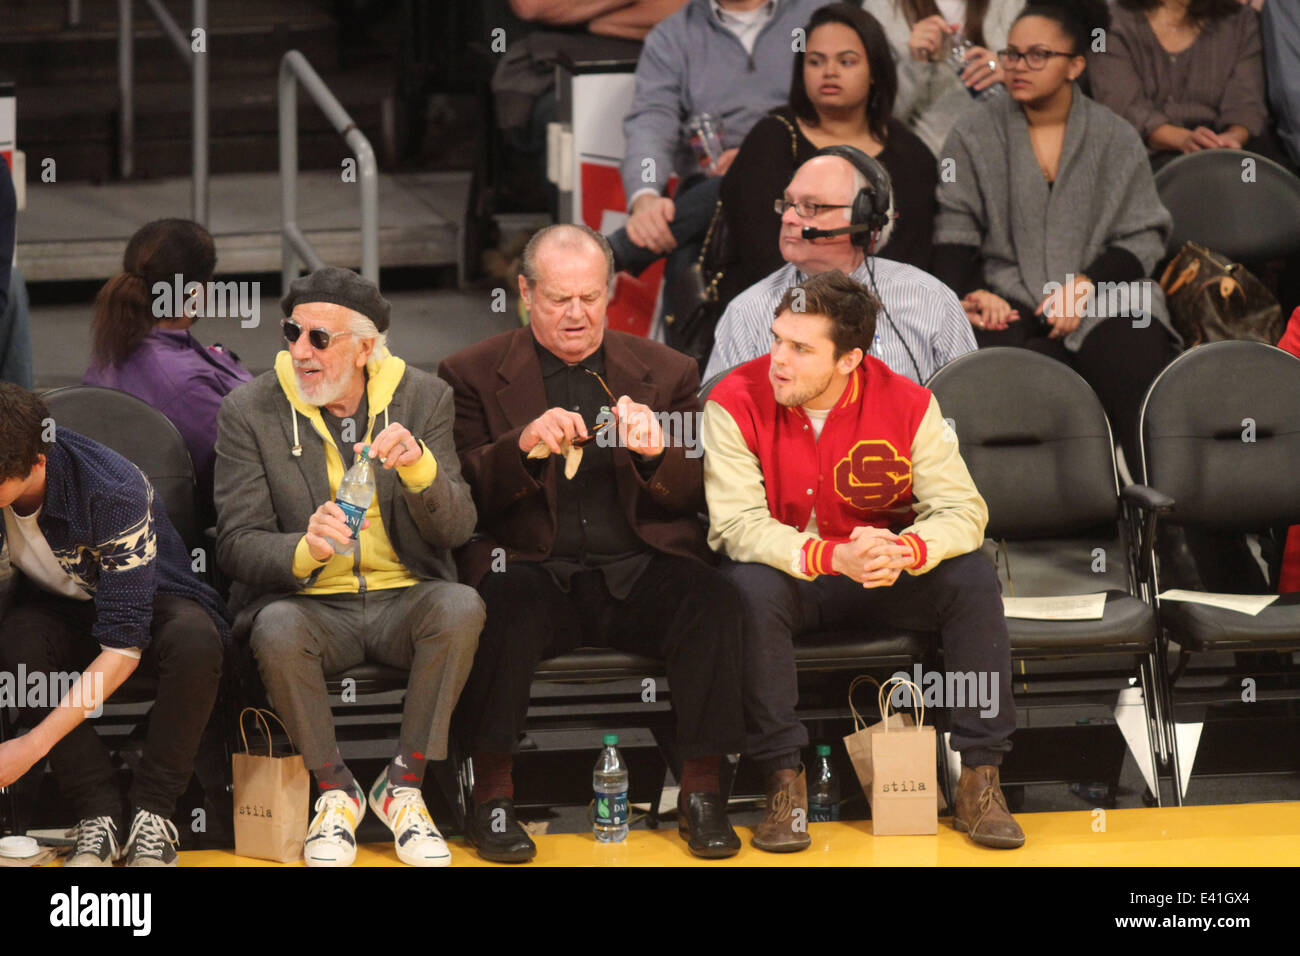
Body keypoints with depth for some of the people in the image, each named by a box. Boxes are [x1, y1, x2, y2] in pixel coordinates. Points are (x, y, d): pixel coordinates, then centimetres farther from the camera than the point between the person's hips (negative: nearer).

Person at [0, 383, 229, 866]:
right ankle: (101, 815, -24)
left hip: (150, 601, -3)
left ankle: (151, 815, -24)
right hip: (57, 606, 3)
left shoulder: (113, 491, -34)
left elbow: (123, 645, -33)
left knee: (194, 640, -39)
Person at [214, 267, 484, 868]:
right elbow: (237, 546, -6)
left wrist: (418, 464, -24)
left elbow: (456, 529, -3)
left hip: (401, 599, 1)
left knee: (460, 607, -32)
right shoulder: (250, 411, -2)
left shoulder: (424, 398, 3)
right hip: (309, 602, -1)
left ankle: (404, 786, -15)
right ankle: (336, 791, -11)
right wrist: (305, 550, -29)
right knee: (277, 628, -35)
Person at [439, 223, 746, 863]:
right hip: (533, 572, -2)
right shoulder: (473, 374, 10)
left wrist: (658, 452, -12)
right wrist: (524, 446, -18)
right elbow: (462, 494, 0)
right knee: (502, 605, -36)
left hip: (637, 571, 2)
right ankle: (492, 795, -22)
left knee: (711, 600, -29)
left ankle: (701, 793, -17)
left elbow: (696, 498, 10)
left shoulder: (665, 373, 15)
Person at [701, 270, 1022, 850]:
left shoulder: (907, 404, -13)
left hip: (883, 581, 2)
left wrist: (904, 552, -39)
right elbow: (738, 524, -24)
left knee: (972, 577, -23)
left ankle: (980, 780, -18)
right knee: (751, 587, -35)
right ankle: (784, 783, -26)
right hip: (786, 573, -2)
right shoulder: (735, 403, -18)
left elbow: (962, 510, -15)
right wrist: (835, 557, -40)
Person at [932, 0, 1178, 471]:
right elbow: (953, 233, 8)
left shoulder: (1115, 138, 12)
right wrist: (971, 293, -13)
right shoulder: (974, 133, 12)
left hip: (1103, 296, 1)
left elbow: (1142, 238, 8)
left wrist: (1086, 285, -10)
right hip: (1007, 301, 0)